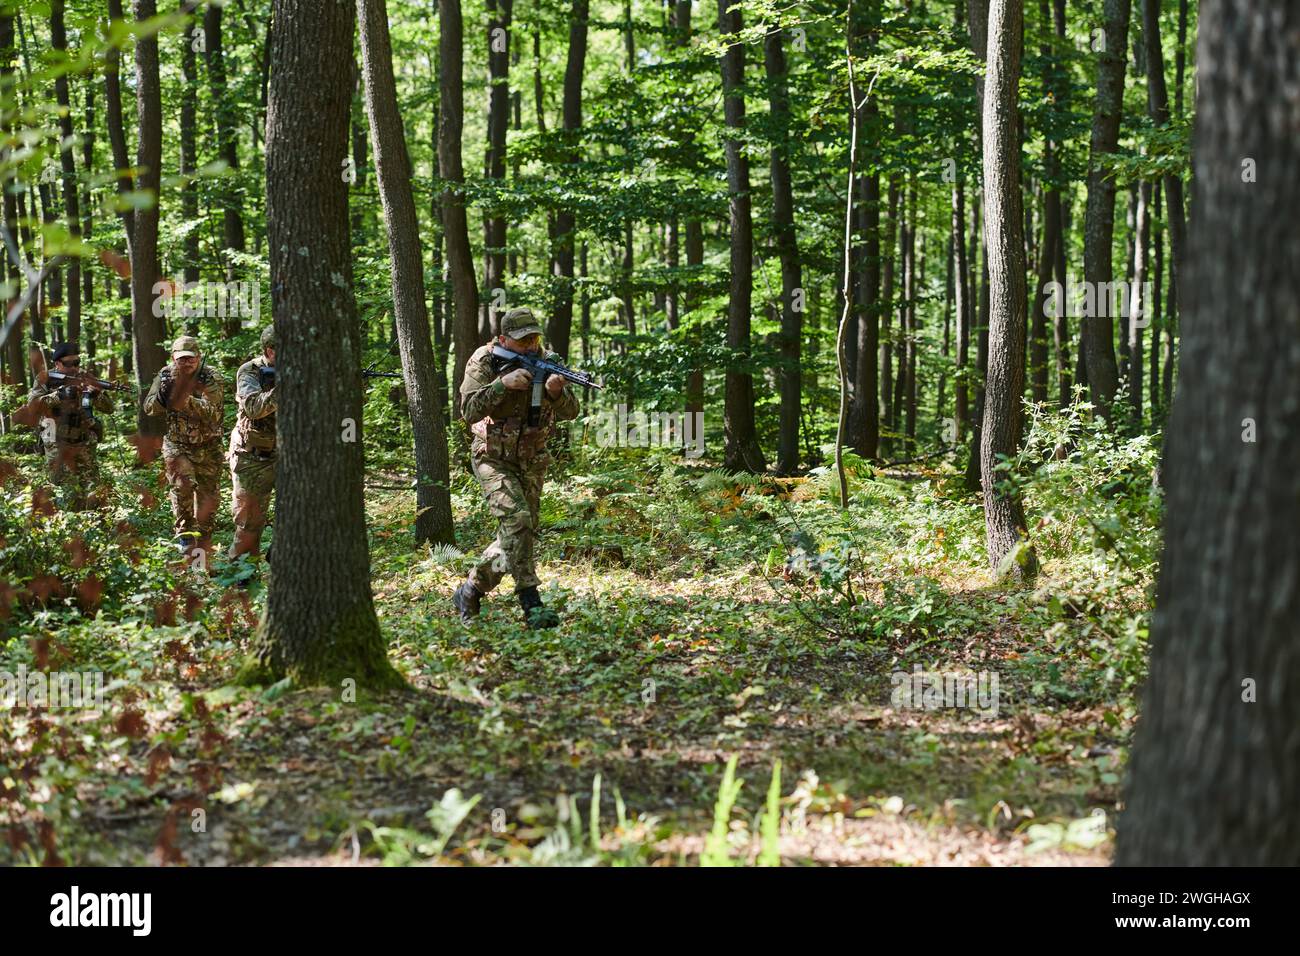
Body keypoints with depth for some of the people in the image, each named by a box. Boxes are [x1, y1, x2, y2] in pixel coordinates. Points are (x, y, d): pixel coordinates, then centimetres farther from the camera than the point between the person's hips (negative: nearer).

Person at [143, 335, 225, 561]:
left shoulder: (210, 379, -14)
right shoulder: (166, 375, -4)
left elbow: (213, 414, -27)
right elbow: (149, 408, -5)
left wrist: (188, 400, -43)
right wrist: (162, 396, -27)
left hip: (207, 447, 0)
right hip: (176, 445, 0)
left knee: (208, 497, 7)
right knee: (182, 484, -23)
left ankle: (202, 547, 23)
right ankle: (185, 532, -10)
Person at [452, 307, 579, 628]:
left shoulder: (544, 361, -1)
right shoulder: (484, 361, -10)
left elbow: (569, 412, -8)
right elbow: (469, 411, -20)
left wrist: (557, 392, -30)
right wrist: (503, 383, -32)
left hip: (531, 463, 5)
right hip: (493, 460, -5)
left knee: (517, 537, 5)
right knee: (517, 520, -25)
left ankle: (469, 592, 25)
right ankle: (531, 604, -27)